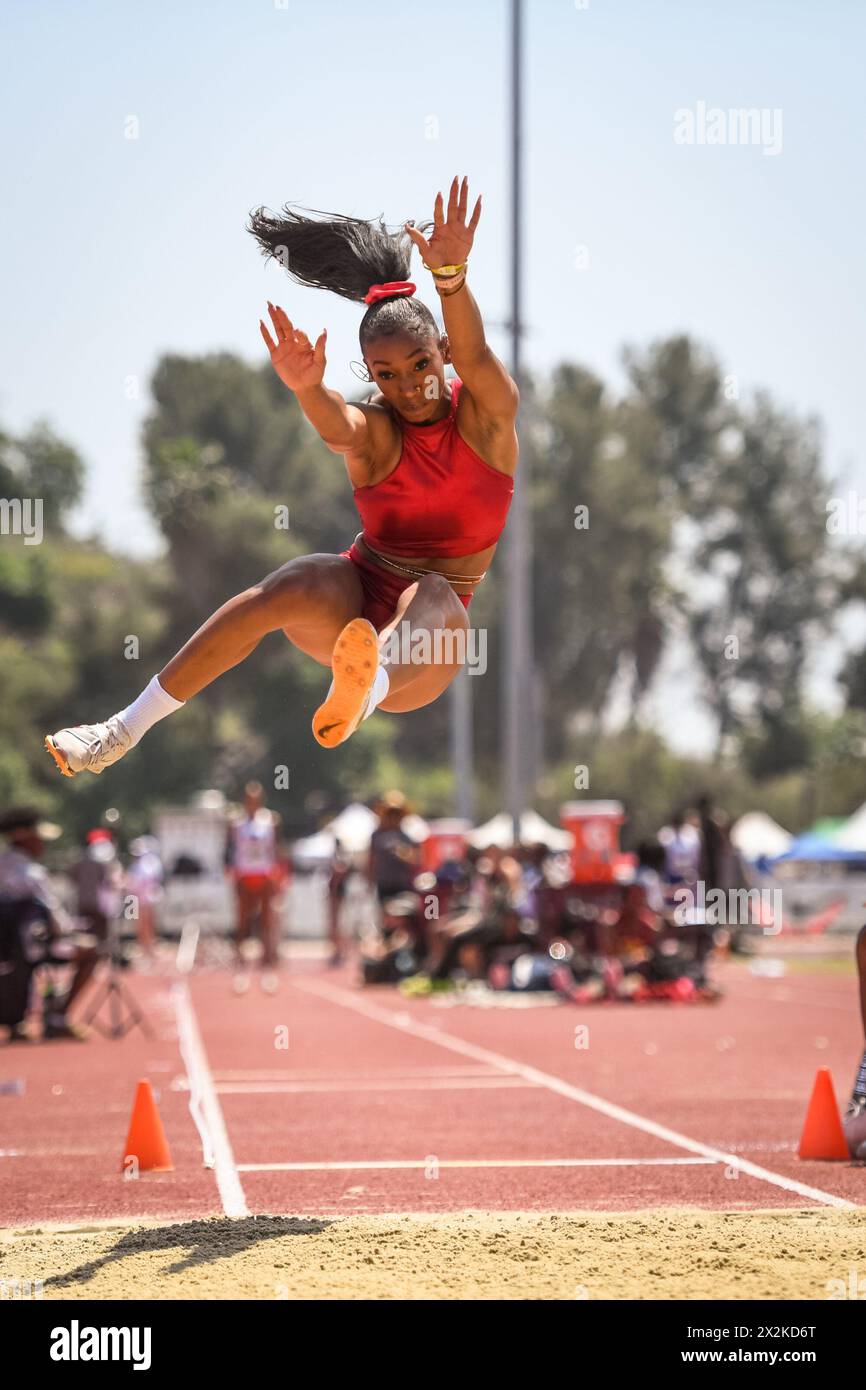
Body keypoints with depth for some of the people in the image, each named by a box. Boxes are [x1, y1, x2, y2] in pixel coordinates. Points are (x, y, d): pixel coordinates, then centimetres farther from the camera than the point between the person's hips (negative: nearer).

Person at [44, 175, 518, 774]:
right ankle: (124, 731, -32)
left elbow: (474, 353, -28)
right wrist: (307, 388, -56)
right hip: (352, 609, 1)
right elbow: (338, 429, -32)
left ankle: (367, 688, -71)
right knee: (299, 581, -32)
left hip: (428, 635, -1)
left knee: (434, 593, -35)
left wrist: (451, 274, -49)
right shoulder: (374, 431, -7)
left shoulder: (486, 417, -7)